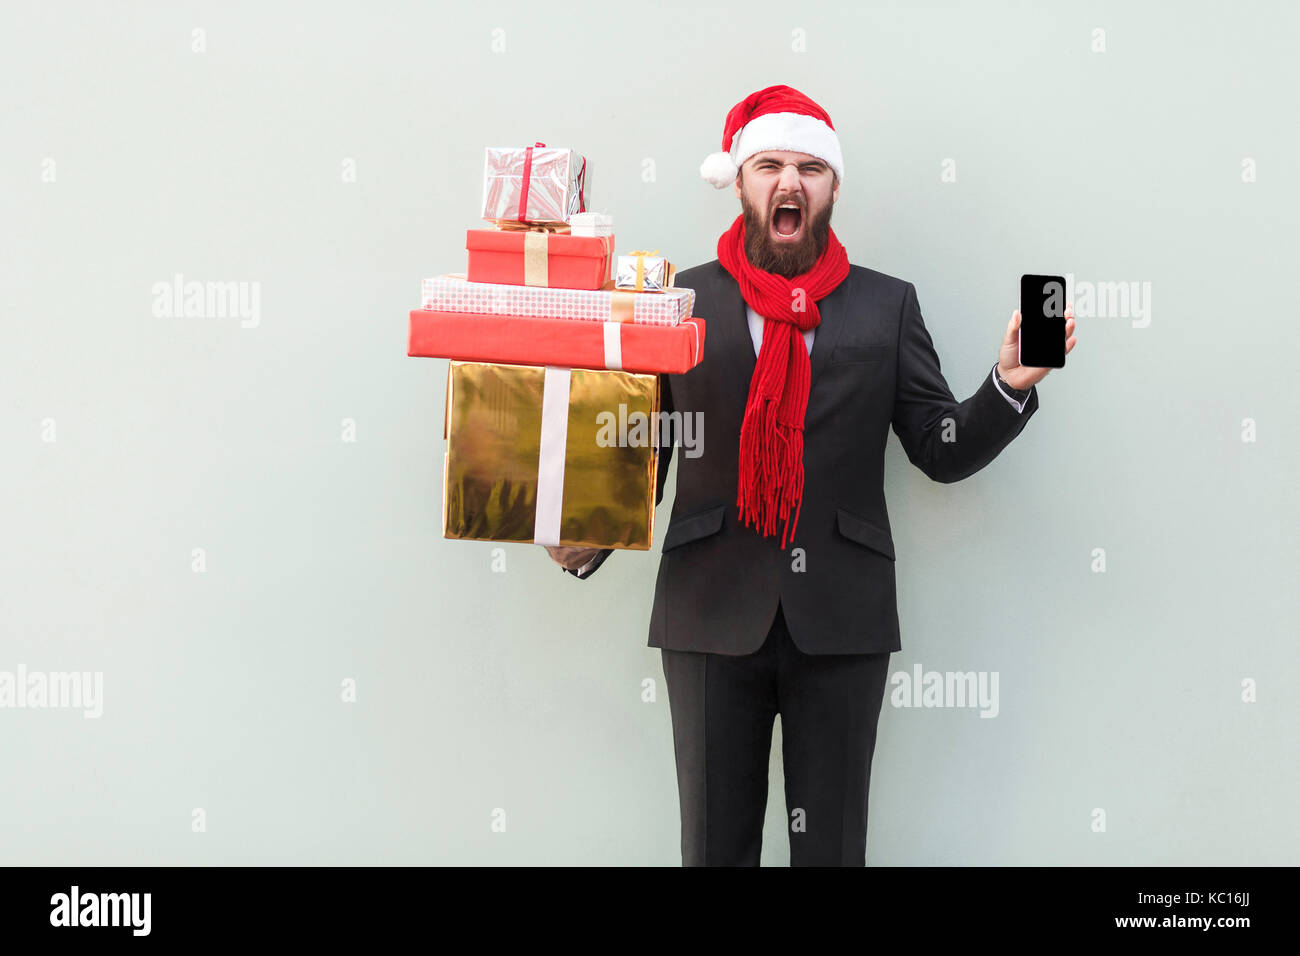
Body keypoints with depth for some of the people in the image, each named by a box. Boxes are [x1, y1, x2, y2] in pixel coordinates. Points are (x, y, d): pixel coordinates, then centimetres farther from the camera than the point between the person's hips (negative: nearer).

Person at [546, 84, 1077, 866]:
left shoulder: (888, 304, 8)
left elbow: (944, 451, 4)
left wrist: (1009, 384, -13)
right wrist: (588, 541, -11)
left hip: (841, 622, 1)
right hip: (713, 617, 0)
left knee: (832, 843, 10)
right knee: (716, 844, 8)